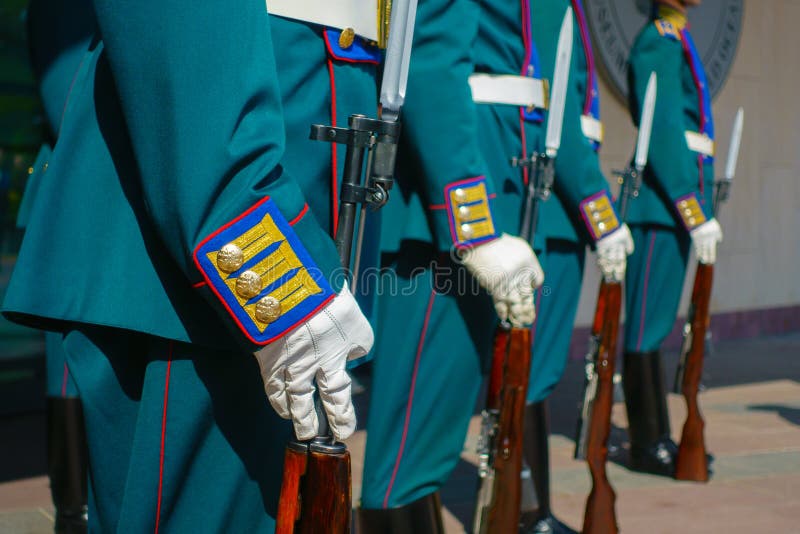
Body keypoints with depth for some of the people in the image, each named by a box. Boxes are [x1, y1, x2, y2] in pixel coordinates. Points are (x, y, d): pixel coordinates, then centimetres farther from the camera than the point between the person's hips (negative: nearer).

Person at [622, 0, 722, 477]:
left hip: (676, 207, 10)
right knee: (648, 325, -3)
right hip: (663, 204, -10)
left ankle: (661, 437, 20)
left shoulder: (677, 41, 20)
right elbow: (663, 133, -18)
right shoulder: (660, 40, -9)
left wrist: (704, 212, 16)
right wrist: (695, 215, -19)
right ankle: (647, 446, 4)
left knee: (658, 323, 12)